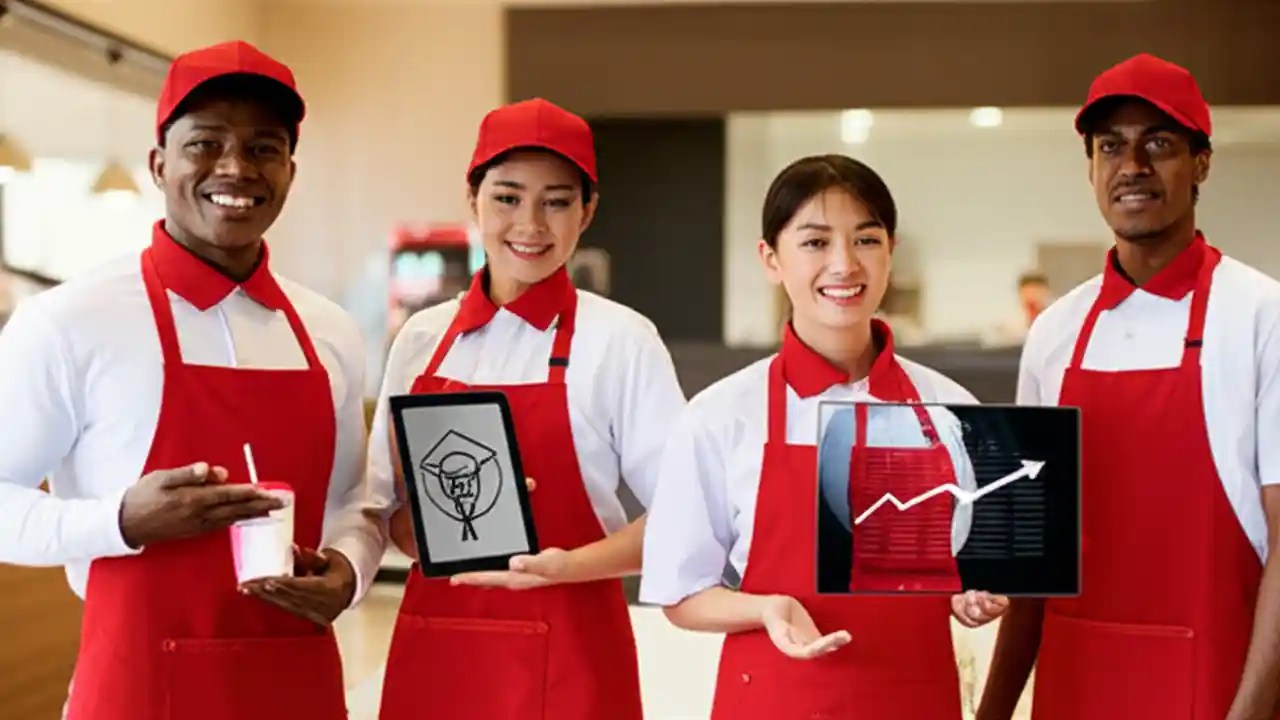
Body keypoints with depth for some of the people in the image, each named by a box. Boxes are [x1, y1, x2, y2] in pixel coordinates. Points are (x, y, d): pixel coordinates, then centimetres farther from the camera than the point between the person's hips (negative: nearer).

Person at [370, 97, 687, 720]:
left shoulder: (620, 340, -8)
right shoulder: (421, 338, 4)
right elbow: (386, 504, 10)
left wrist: (567, 566, -20)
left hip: (565, 659, -4)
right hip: (431, 654, 4)